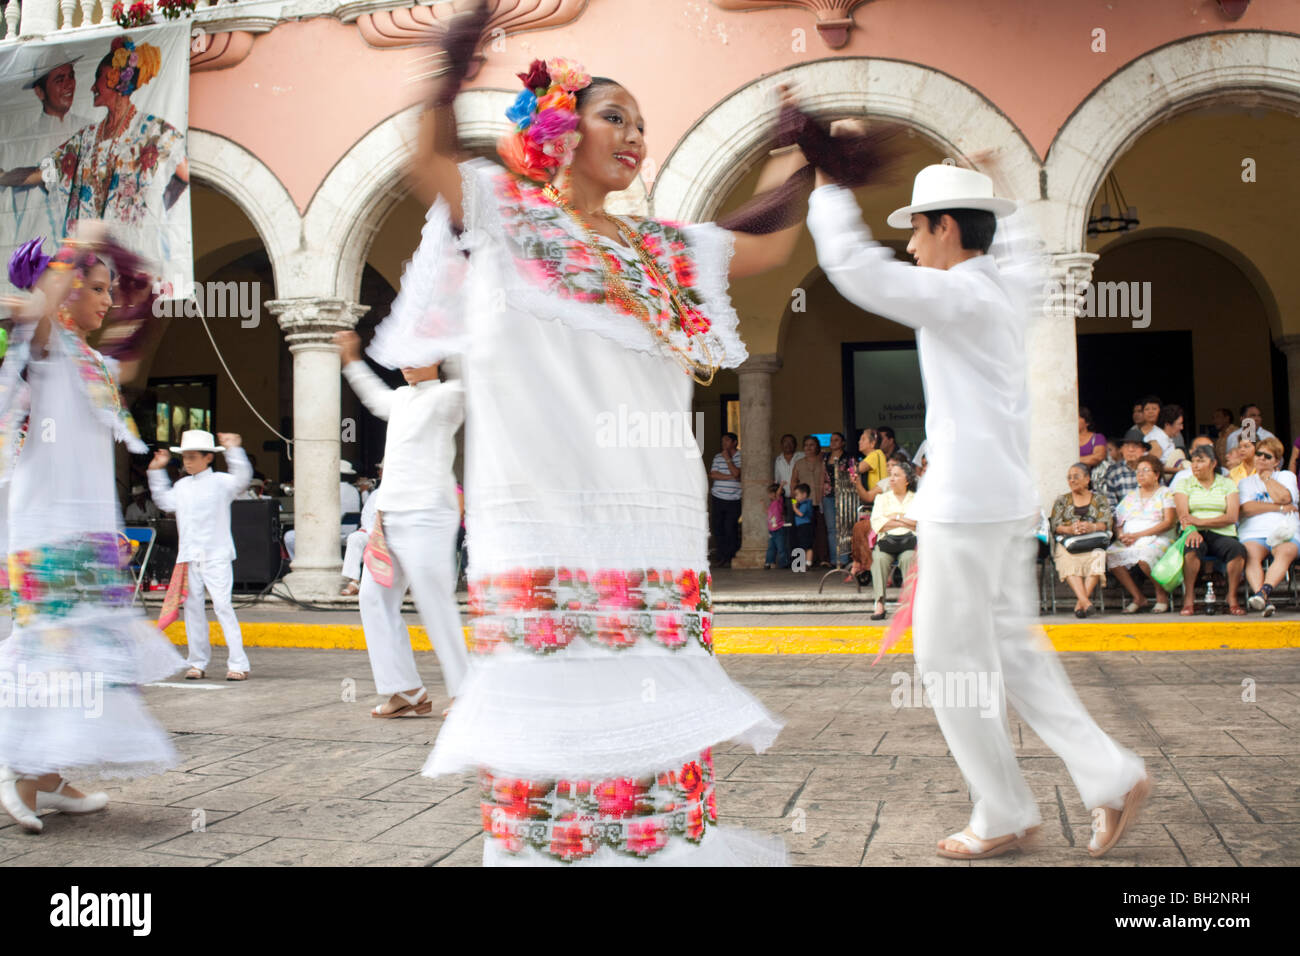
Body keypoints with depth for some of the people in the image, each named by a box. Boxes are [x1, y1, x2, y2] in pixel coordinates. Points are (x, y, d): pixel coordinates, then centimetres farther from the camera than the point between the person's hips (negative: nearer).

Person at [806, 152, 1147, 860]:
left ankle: (1004, 815, 11)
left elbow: (856, 268, -20)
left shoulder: (962, 296, -15)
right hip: (1008, 501, 9)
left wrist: (828, 189, -7)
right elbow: (1023, 255, 35)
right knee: (1013, 649, 15)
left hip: (965, 508, -9)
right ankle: (1110, 778, 13)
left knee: (949, 658, 2)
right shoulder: (1011, 289, 10)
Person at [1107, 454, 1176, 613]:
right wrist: (1121, 535, -8)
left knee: (1143, 556, -38)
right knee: (1111, 555, -28)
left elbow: (1169, 523, -4)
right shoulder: (1130, 496, 24)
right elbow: (1118, 523, 18)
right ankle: (1138, 597, -14)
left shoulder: (1165, 493, 9)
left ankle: (1162, 594, -11)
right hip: (1128, 541, 5)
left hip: (1155, 539, -5)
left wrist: (1138, 535, -13)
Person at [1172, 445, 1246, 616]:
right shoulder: (1184, 483, 13)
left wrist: (1199, 521, -11)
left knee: (1238, 550, -32)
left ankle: (1232, 599, -18)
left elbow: (1231, 517, -1)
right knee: (1192, 547, -36)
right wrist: (1191, 531, -24)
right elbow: (1183, 515, -2)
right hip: (1196, 534, -1)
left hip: (1222, 535, 1)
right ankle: (1189, 599, -27)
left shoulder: (1227, 484, 13)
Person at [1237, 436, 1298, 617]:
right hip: (1253, 534, 0)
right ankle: (1265, 600, -53)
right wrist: (1279, 508, -3)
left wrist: (1266, 477, 11)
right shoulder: (1245, 482, 24)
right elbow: (1246, 509, 3)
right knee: (1251, 555, -34)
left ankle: (1264, 591, -57)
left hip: (1285, 533, 0)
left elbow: (1283, 497, -1)